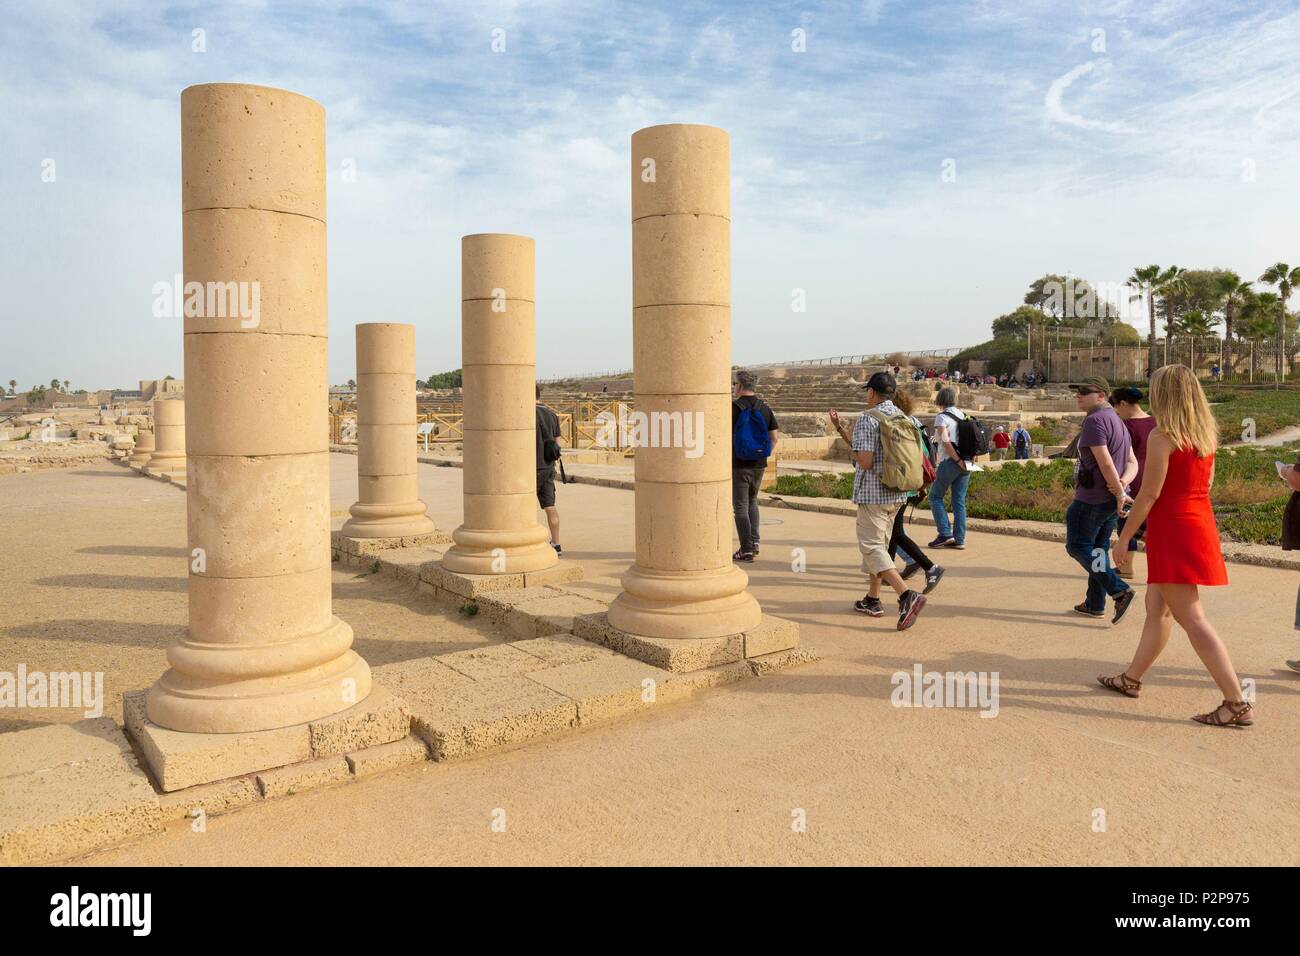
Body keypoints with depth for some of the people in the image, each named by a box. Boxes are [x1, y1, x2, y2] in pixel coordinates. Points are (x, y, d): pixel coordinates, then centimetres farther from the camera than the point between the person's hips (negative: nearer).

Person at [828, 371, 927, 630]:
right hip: (897, 492, 8)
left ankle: (907, 595, -21)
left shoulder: (867, 418, -13)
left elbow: (865, 460, -20)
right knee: (880, 543, 18)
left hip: (873, 492, -8)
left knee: (872, 546, -5)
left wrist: (853, 453, 1)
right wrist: (840, 428, 22)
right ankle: (872, 599, 25)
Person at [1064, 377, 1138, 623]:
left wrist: (1120, 492, -14)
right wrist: (1122, 483, -6)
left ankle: (1119, 591, -10)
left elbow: (1104, 462, -23)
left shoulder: (1094, 420, -16)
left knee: (1077, 546, -1)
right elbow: (1132, 463, 12)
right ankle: (1095, 604, 20)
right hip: (1110, 500, 10)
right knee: (1098, 548, 14)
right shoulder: (1117, 421, 16)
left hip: (1091, 498, -10)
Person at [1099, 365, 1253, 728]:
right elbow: (1204, 483, 14)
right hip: (1200, 524, 9)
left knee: (1192, 619, -6)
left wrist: (1124, 537, -8)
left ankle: (1238, 704, -5)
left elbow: (1149, 494, -16)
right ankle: (1131, 678, 29)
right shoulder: (1206, 435, 8)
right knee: (1157, 607, 17)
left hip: (1171, 529, -9)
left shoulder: (1162, 436, -16)